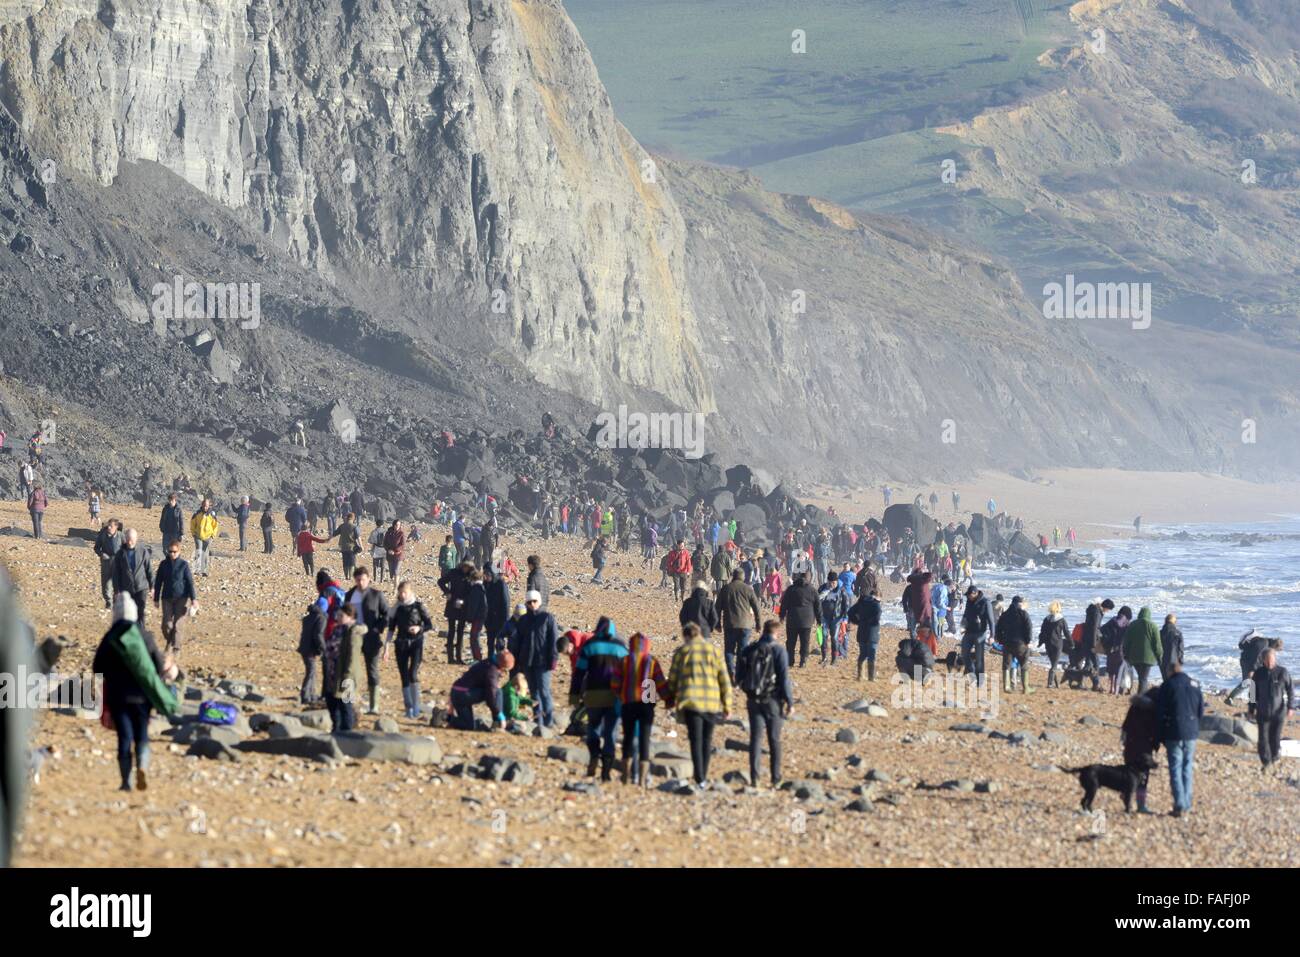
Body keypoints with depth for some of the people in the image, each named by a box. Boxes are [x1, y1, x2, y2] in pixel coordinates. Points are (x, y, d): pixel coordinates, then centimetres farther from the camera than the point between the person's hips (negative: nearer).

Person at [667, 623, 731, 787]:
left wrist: (671, 698, 19)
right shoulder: (713, 651, 8)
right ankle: (704, 777, 21)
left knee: (696, 739, -3)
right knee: (707, 739, 15)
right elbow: (724, 680, 6)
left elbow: (672, 679, 5)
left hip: (690, 701, -2)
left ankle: (700, 779, -14)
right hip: (712, 702, 2)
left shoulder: (682, 651, 4)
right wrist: (727, 705, 10)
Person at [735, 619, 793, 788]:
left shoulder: (747, 651, 2)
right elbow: (784, 678, -13)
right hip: (773, 701, -3)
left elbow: (739, 678, 8)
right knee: (774, 740, 7)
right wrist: (790, 701, -6)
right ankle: (776, 778, 11)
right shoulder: (778, 651, -10)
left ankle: (754, 777, -5)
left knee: (756, 738, 4)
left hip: (753, 701, 3)